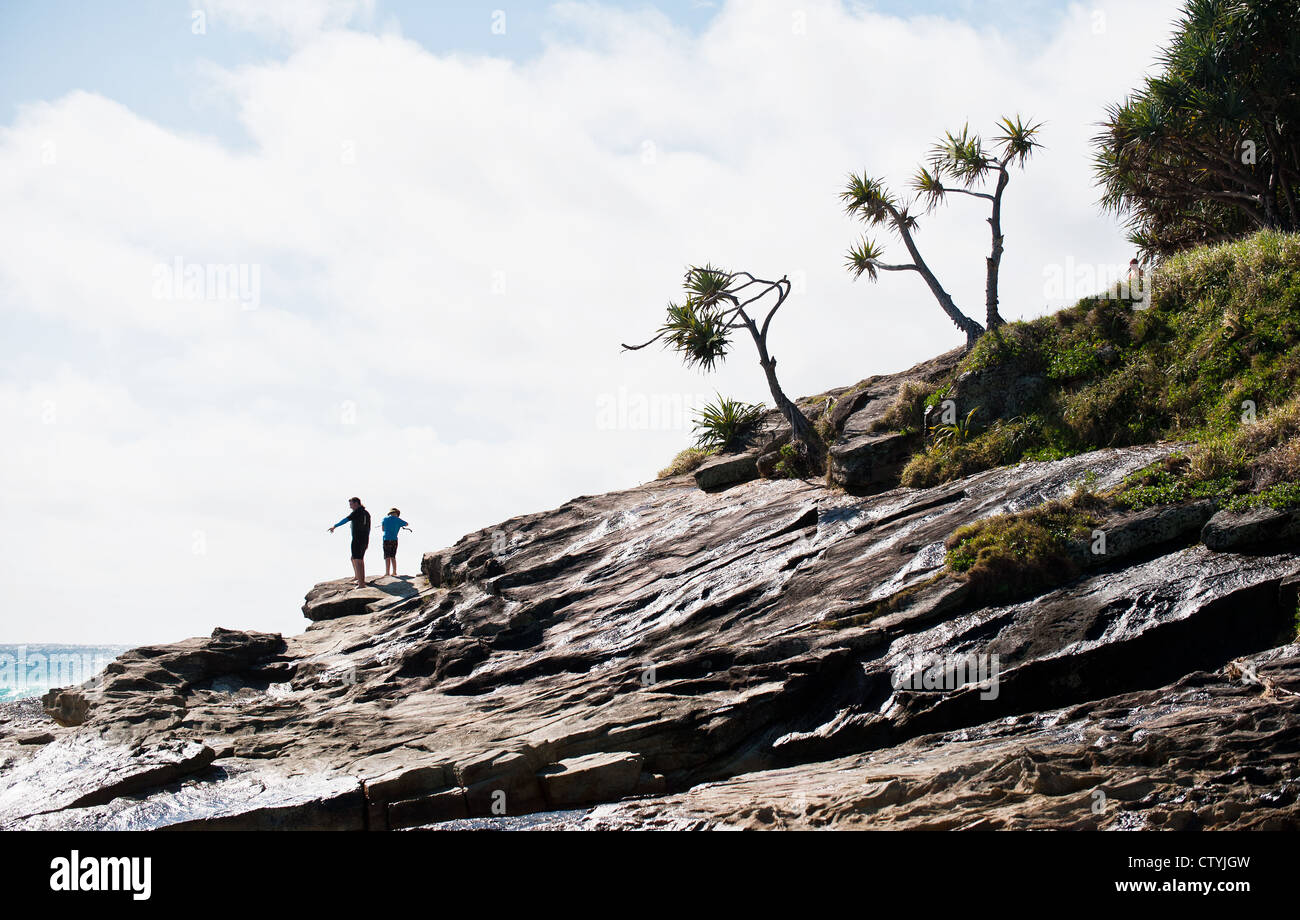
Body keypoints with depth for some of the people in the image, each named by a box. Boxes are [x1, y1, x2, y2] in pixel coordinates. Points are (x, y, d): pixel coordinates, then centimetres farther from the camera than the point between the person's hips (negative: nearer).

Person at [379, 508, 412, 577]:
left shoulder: (385, 519, 4)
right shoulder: (398, 520, 4)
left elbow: (383, 529, 14)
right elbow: (406, 524, 21)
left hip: (386, 539, -2)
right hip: (394, 539, 2)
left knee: (387, 557, -5)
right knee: (393, 557, 10)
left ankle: (387, 572, -11)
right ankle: (394, 572, 10)